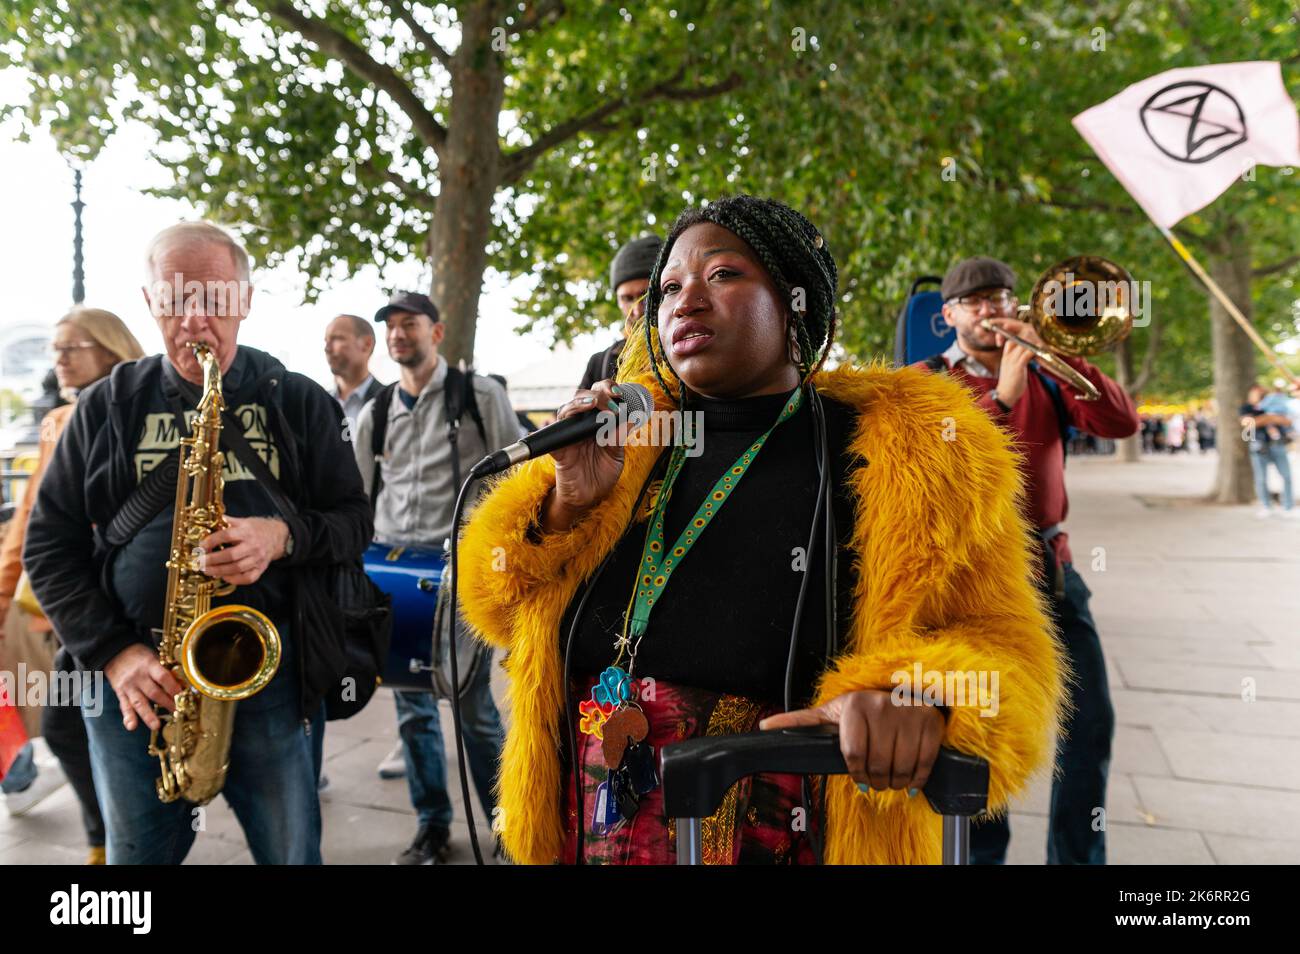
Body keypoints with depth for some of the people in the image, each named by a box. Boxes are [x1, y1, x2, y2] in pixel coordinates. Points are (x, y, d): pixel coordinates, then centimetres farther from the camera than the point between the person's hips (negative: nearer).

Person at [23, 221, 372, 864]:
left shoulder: (299, 402, 3)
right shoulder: (106, 407, 5)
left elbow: (353, 519, 3)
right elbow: (49, 544, 4)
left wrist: (283, 537, -18)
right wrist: (112, 652, -9)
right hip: (136, 677, 2)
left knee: (291, 852, 9)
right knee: (139, 853, 17)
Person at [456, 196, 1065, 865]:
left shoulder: (910, 451, -8)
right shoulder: (627, 433, -1)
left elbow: (994, 638, -10)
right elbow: (501, 608, 3)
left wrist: (918, 692, -31)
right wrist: (567, 502, -16)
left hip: (792, 839, -2)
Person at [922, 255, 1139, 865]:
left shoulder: (1044, 374, 12)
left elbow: (1122, 423, -3)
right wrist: (1002, 396, -25)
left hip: (1049, 564, 4)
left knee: (1090, 721, 8)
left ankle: (1080, 857, 26)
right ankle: (981, 854, 23)